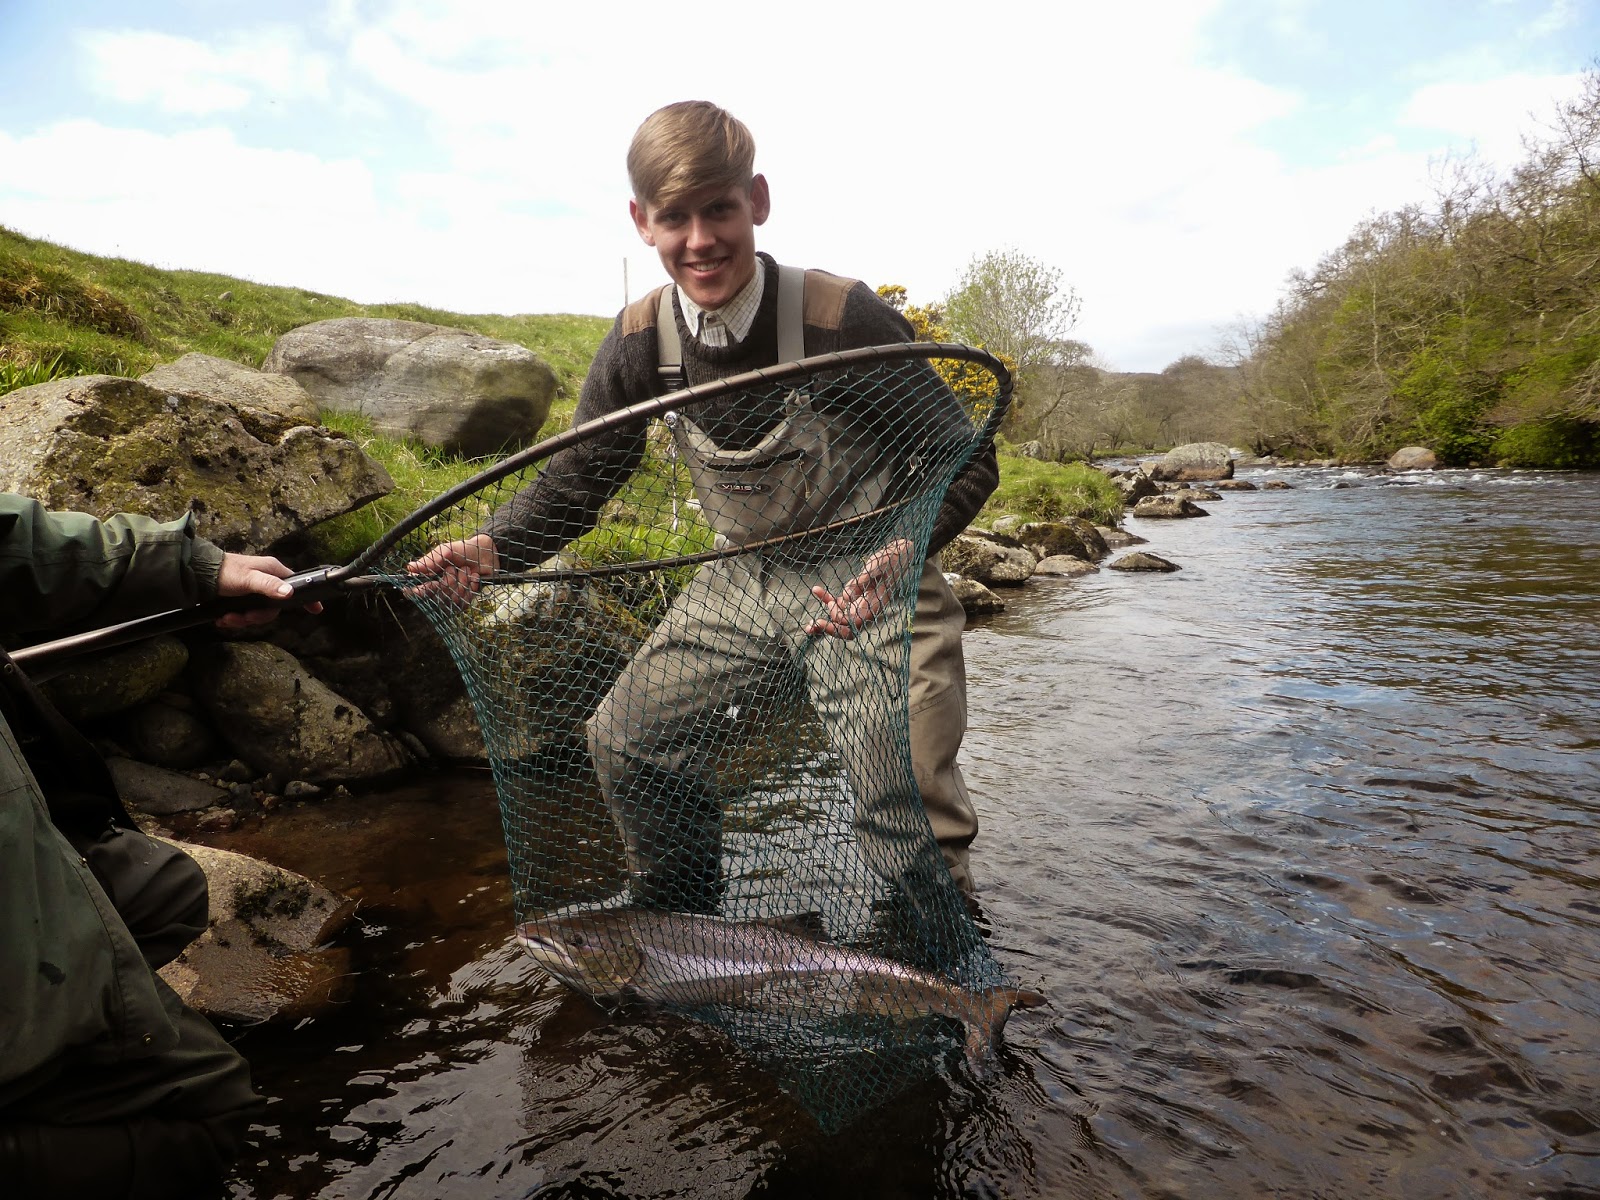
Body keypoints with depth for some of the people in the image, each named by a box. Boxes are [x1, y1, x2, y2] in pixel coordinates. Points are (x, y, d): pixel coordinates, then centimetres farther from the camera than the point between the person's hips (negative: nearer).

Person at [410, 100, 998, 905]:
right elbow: (578, 477, -1)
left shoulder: (846, 319, -23)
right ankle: (677, 917, 33)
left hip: (872, 576, -5)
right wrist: (489, 547, -19)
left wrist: (903, 547, -38)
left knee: (911, 812, -11)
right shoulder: (639, 341, -8)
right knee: (624, 737, 7)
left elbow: (965, 460, -18)